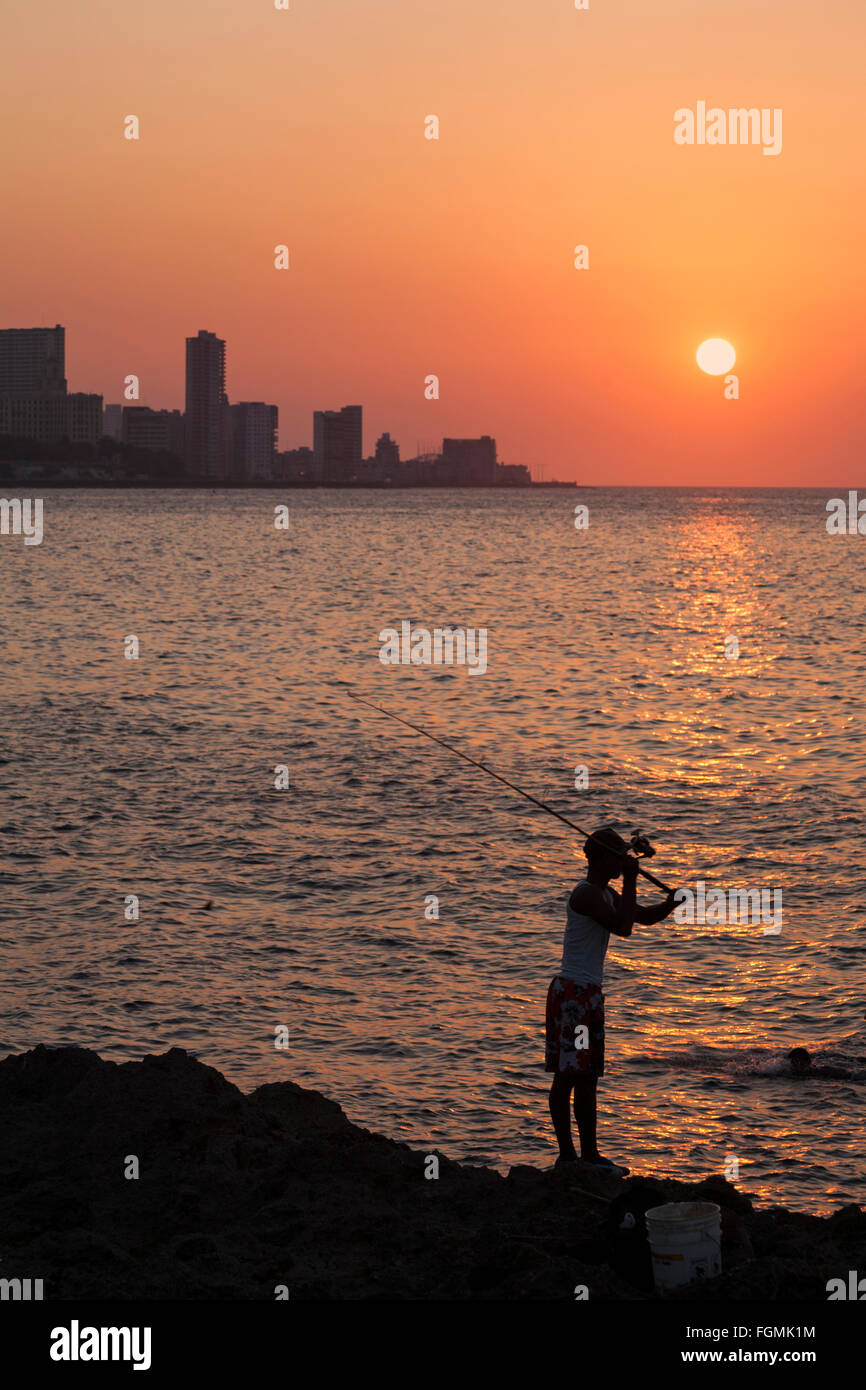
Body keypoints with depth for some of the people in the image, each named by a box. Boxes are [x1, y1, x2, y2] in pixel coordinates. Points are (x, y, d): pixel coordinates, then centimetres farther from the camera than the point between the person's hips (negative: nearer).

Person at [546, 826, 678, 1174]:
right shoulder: (586, 893, -14)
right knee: (583, 1076, -10)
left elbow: (645, 916, 24)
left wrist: (670, 903, 4)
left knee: (568, 1076, 10)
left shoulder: (605, 894, 17)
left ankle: (568, 1155, 13)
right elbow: (623, 927, -23)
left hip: (586, 994, 10)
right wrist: (631, 881, -17)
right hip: (574, 992, -10)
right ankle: (587, 1154, -10)